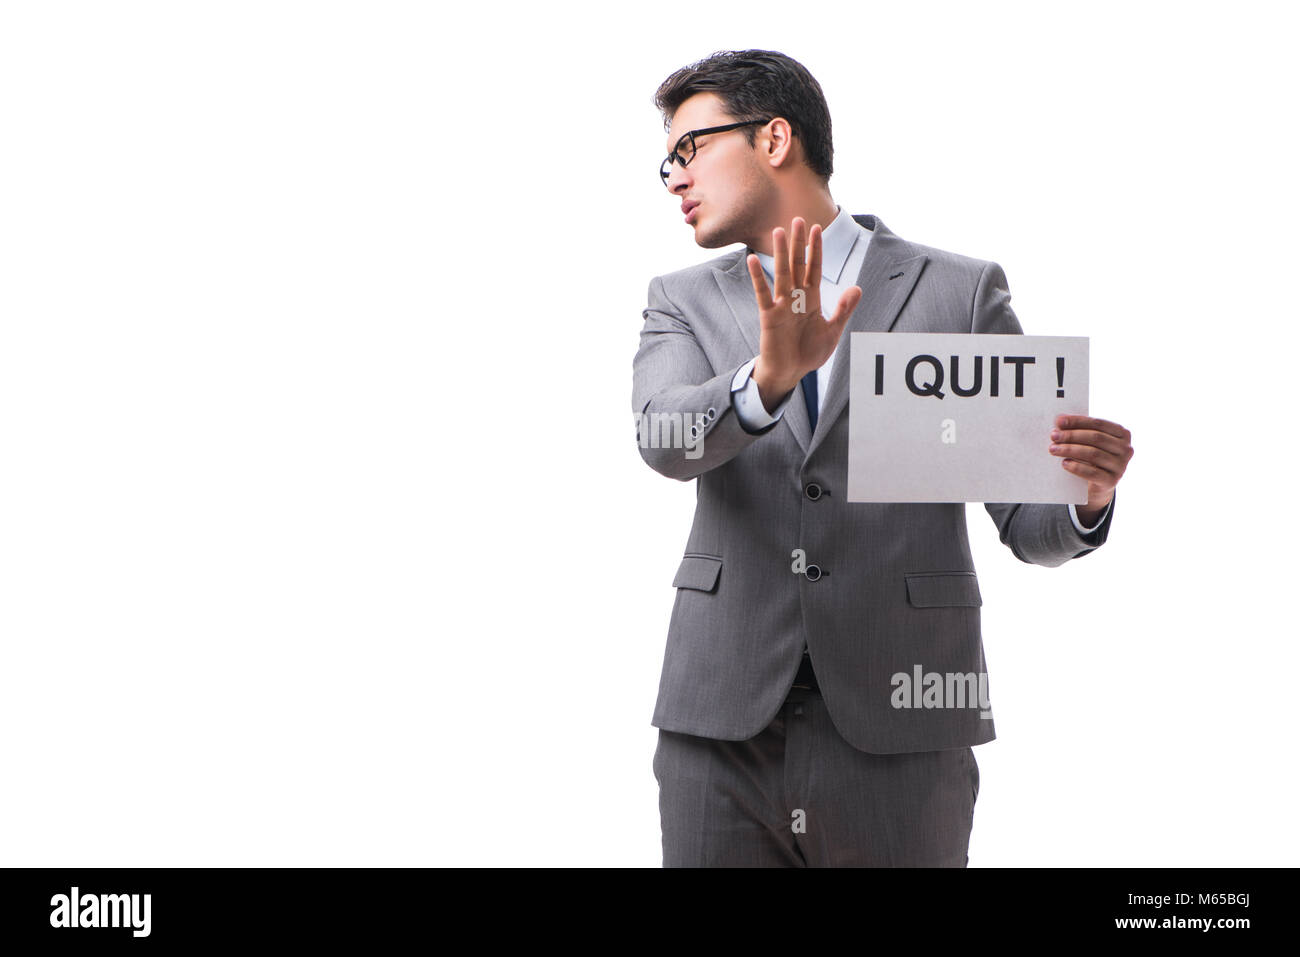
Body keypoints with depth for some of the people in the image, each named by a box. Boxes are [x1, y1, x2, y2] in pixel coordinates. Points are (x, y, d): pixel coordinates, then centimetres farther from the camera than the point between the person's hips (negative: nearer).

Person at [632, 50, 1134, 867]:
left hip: (897, 739, -2)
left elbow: (1029, 523, 2)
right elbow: (665, 438, -11)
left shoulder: (961, 292, 3)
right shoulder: (684, 302, 10)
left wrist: (1088, 495, -20)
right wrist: (768, 378, -30)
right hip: (721, 733, 2)